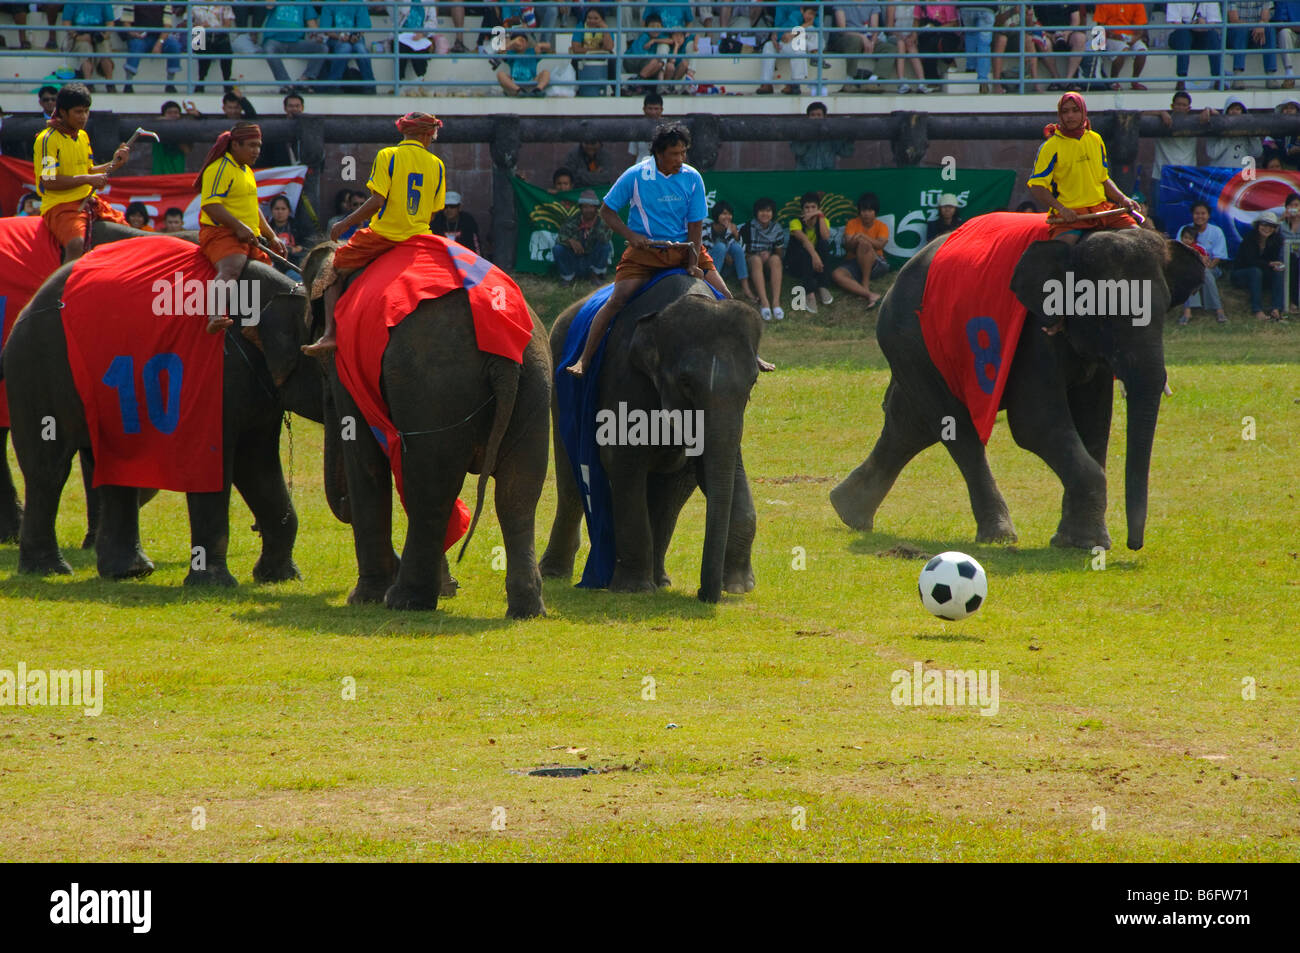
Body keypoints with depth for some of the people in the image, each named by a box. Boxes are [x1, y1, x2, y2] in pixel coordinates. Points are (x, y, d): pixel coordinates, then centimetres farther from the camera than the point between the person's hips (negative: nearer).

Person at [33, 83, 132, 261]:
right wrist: (87, 179, -18)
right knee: (77, 244, -34)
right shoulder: (47, 140, -12)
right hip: (60, 205, -8)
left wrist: (113, 164, 5)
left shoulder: (83, 137, 14)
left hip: (88, 201, 8)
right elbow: (48, 181, -18)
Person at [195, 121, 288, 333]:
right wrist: (239, 227, -25)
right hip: (221, 233, -10)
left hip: (248, 238, 10)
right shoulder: (219, 169, -9)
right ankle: (215, 317, -54)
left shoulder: (246, 171, 23)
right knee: (231, 269, -35)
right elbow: (210, 204, -21)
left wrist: (271, 237, 29)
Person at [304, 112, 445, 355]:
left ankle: (330, 333, -8)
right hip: (417, 236, 4)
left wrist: (345, 224, -4)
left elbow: (378, 201, -13)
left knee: (332, 272, 7)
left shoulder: (387, 156, -5)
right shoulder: (437, 165, 6)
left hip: (383, 235, -4)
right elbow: (431, 213, 8)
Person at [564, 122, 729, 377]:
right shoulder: (636, 176, -11)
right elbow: (607, 210, -1)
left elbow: (695, 224, 0)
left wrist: (694, 263, -11)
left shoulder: (692, 178, -4)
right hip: (644, 250, -3)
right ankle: (583, 360, -18)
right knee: (617, 299, -21)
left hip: (684, 249, 3)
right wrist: (631, 235, -16)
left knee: (724, 298, -2)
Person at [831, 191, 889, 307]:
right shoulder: (852, 224, 8)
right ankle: (870, 295, -49)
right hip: (854, 262, 2)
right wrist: (853, 242, -29)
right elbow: (847, 247, -6)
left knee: (863, 243, -33)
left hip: (876, 264, -2)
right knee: (836, 275, -32)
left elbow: (881, 244, -15)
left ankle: (865, 283, -28)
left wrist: (863, 237, -30)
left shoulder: (881, 226, 5)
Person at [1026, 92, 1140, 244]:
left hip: (1101, 207, 5)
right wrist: (1061, 208, -18)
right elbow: (1036, 187, -6)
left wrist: (1123, 199, 7)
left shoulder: (1095, 140, 13)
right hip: (1070, 213, -5)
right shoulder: (1051, 146, -3)